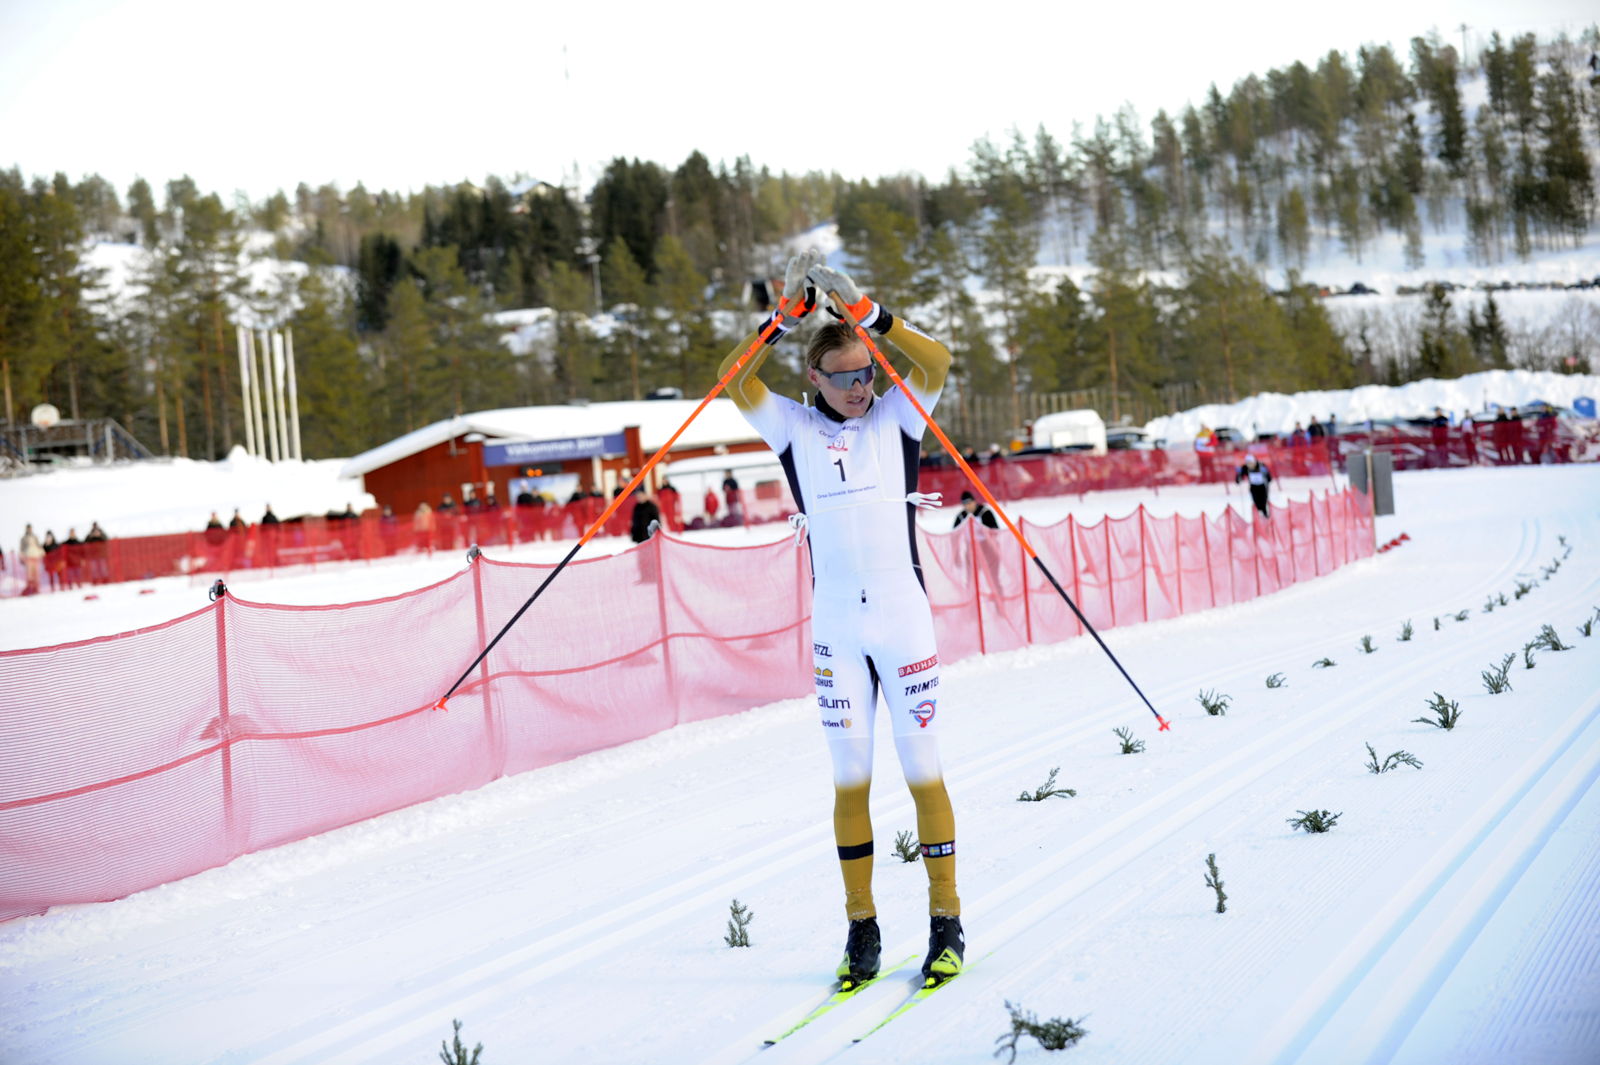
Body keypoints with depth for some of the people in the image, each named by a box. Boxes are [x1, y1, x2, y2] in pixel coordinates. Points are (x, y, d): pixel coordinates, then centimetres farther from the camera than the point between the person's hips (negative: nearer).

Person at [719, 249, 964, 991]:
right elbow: (734, 383, -8)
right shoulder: (795, 429, 5)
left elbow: (936, 363, -13)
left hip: (904, 620, -1)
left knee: (923, 772, 2)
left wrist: (861, 308, -19)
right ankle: (861, 929, 13)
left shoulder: (896, 418, 4)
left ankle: (946, 924, 11)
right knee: (850, 779, 5)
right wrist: (786, 316, -17)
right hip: (835, 629, 1)